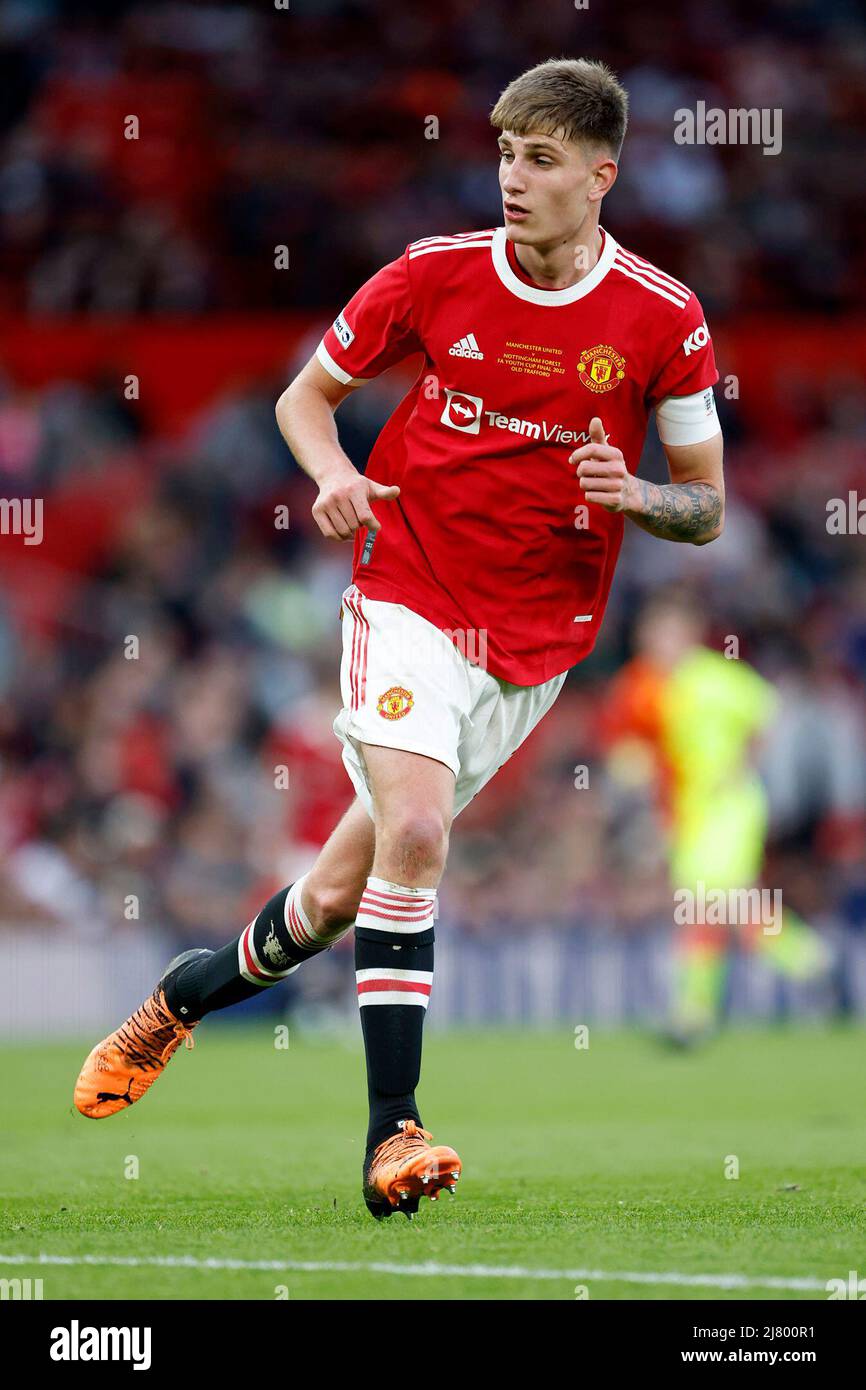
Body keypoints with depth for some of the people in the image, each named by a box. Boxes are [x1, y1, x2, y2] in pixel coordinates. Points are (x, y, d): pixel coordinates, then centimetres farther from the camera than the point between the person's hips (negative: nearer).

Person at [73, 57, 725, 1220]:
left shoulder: (663, 319, -5)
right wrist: (332, 473, -12)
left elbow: (706, 506, 3)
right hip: (411, 593, -2)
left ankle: (189, 991, 34)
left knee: (346, 888, 6)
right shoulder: (434, 276, -5)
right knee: (412, 833, -24)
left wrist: (635, 495, -19)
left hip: (540, 637, 2)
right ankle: (392, 1133, -22)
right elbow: (305, 396, 9)